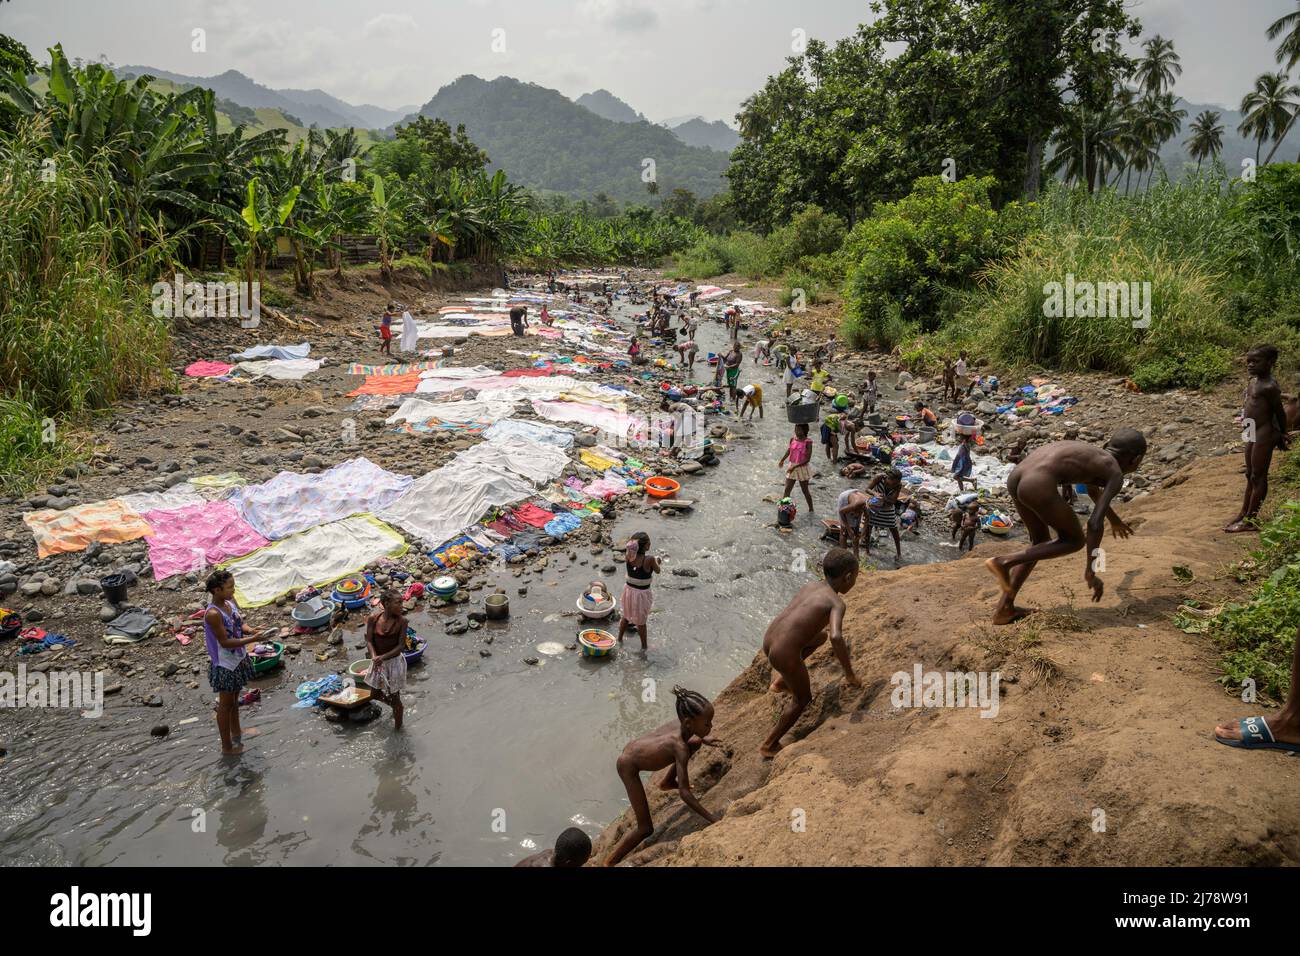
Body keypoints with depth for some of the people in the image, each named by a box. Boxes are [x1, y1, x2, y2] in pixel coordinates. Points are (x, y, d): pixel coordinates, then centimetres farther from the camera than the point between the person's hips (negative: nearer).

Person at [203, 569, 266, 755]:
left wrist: (250, 630, -13)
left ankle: (236, 732, 46)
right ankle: (227, 746, 25)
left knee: (234, 698, 26)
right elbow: (225, 642, -27)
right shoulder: (213, 614, -30)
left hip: (238, 659, 8)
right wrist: (252, 639, -29)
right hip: (225, 665, -8)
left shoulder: (231, 602, -6)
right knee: (226, 704, 9)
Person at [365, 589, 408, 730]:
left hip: (394, 661, -4)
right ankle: (399, 708, 51)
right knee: (375, 694, 22)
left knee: (394, 696, 7)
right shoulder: (373, 618, -12)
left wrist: (383, 657, -28)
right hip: (378, 662, 4)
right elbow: (369, 640, -9)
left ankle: (398, 729, 27)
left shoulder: (401, 621, -19)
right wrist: (374, 656, -27)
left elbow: (401, 646, -18)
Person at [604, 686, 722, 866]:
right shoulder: (680, 748, -37)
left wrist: (704, 740, 1)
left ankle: (667, 782, 37)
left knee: (696, 743, 15)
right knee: (646, 829, -6)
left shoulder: (681, 724, -18)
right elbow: (684, 793, -37)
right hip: (628, 766, -8)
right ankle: (610, 863, 11)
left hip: (632, 748, 8)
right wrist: (714, 821, -35)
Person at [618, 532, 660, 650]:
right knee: (641, 622, 17)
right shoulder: (649, 559, -27)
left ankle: (619, 639, 45)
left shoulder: (629, 556, -14)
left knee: (626, 616, 28)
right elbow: (657, 571, -7)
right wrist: (657, 562, 11)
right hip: (641, 594, -4)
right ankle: (644, 646, 35)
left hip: (629, 590, 5)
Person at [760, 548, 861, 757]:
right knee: (803, 699, 19)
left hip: (768, 641, 7)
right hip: (786, 655, -7)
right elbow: (836, 638, -25)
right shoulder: (837, 603, -9)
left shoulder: (810, 586, 12)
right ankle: (770, 745, 25)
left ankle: (780, 681, 34)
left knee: (820, 637, 31)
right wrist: (850, 674, -14)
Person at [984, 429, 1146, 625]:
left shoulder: (1091, 454, 34)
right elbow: (1095, 523, -1)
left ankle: (1004, 609, 19)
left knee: (1040, 541, 26)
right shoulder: (1115, 475, 10)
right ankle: (1004, 562, 2)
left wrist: (1114, 520, 71)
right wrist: (1090, 571, 4)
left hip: (1016, 476, 8)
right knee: (1075, 541, 16)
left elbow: (1094, 490, 55)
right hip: (1039, 486, -8)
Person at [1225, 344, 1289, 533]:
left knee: (1258, 476, -3)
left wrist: (1282, 436, -1)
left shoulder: (1269, 386, -18)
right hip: (1253, 434, 10)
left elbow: (1280, 412, -12)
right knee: (1250, 475, 17)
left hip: (1264, 435, -10)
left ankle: (1250, 520, 2)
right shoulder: (1253, 382, 10)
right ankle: (1244, 513, 28)